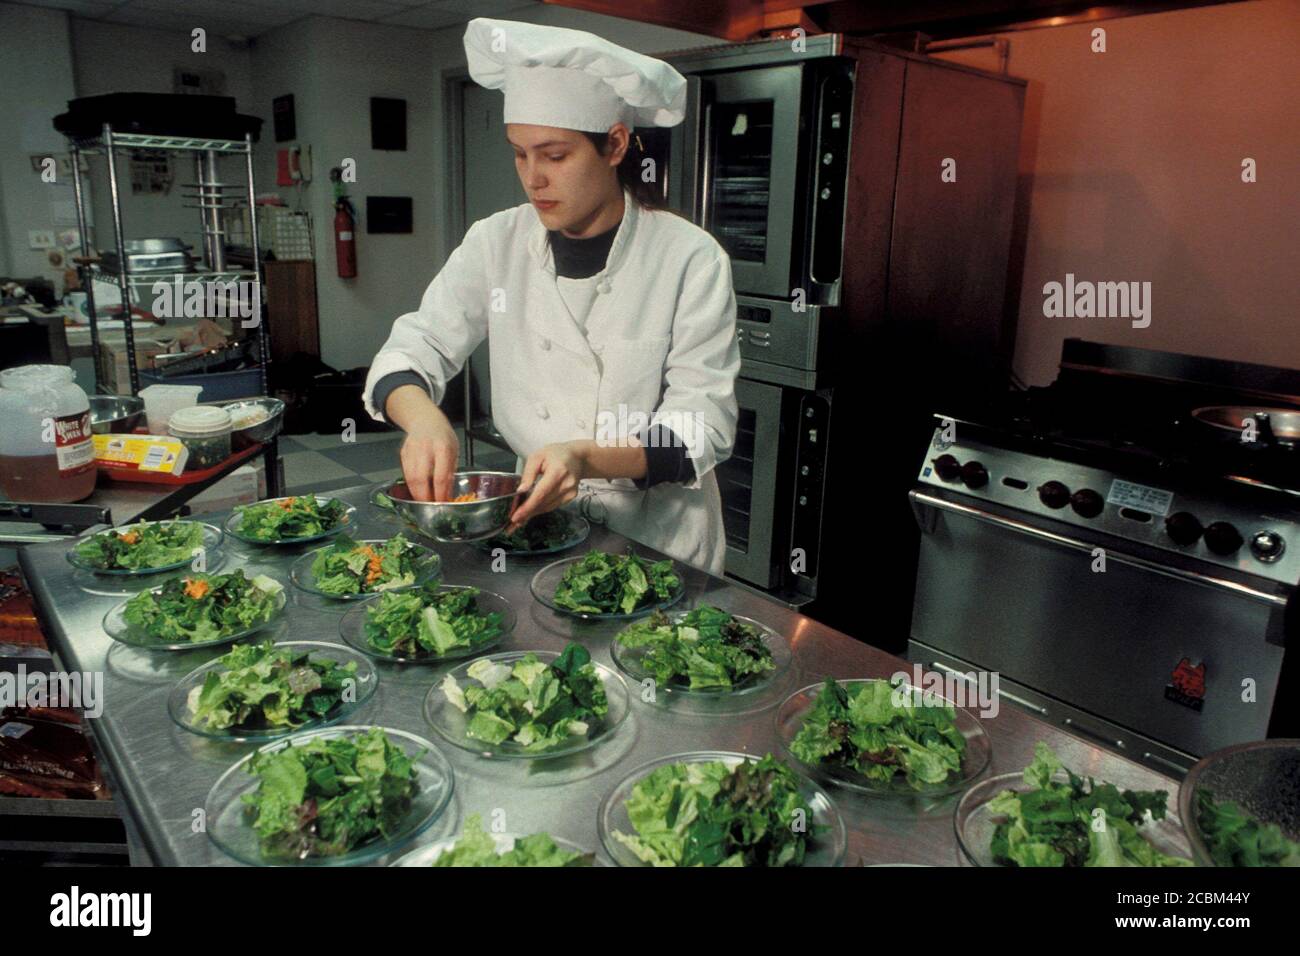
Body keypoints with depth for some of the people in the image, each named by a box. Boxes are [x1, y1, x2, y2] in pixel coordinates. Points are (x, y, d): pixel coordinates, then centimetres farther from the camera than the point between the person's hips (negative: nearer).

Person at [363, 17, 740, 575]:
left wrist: (588, 459, -34)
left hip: (657, 542, -2)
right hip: (534, 524, 3)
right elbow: (416, 347, -1)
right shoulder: (496, 244, 0)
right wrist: (422, 416, -25)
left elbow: (702, 428, -16)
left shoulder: (690, 259, -12)